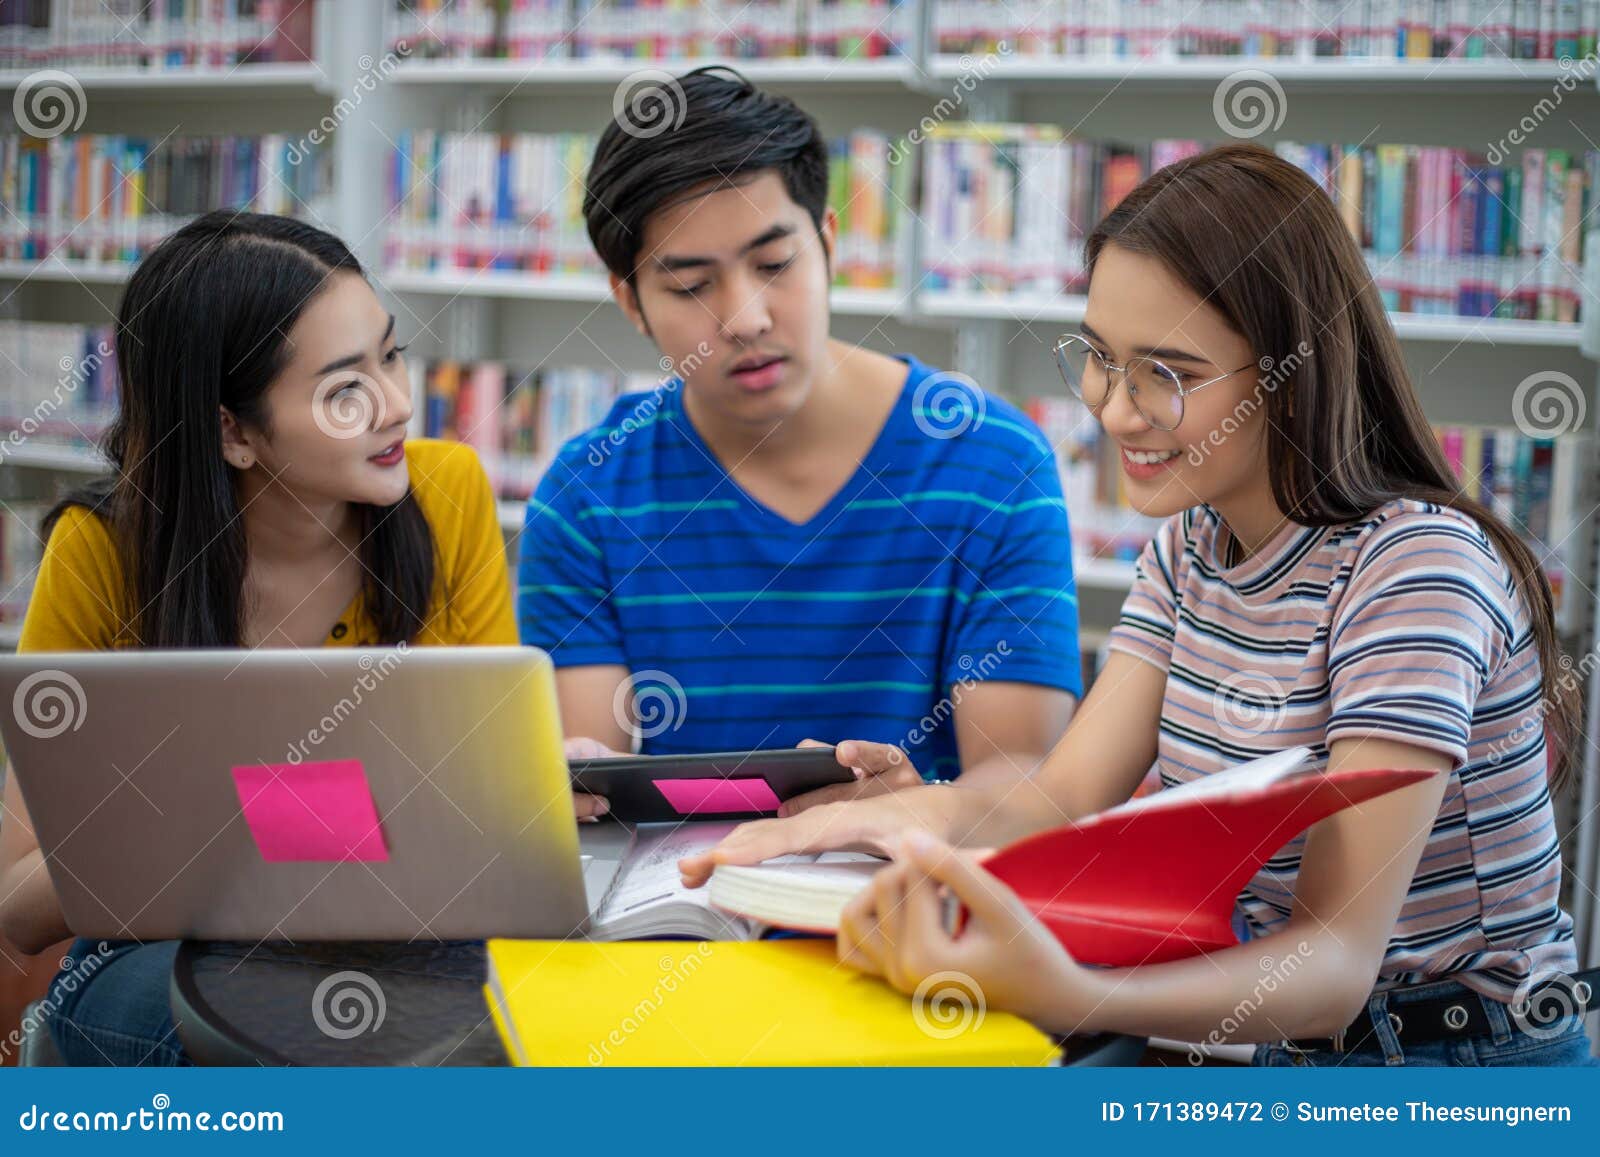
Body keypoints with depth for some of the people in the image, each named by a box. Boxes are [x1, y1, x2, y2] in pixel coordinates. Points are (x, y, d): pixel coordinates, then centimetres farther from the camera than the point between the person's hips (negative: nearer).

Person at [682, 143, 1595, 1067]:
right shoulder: (1188, 548, 7)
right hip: (1278, 1050, 6)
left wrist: (1065, 995, -46)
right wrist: (914, 816, -27)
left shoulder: (1415, 566, -20)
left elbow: (1338, 963, -27)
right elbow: (1061, 806, -3)